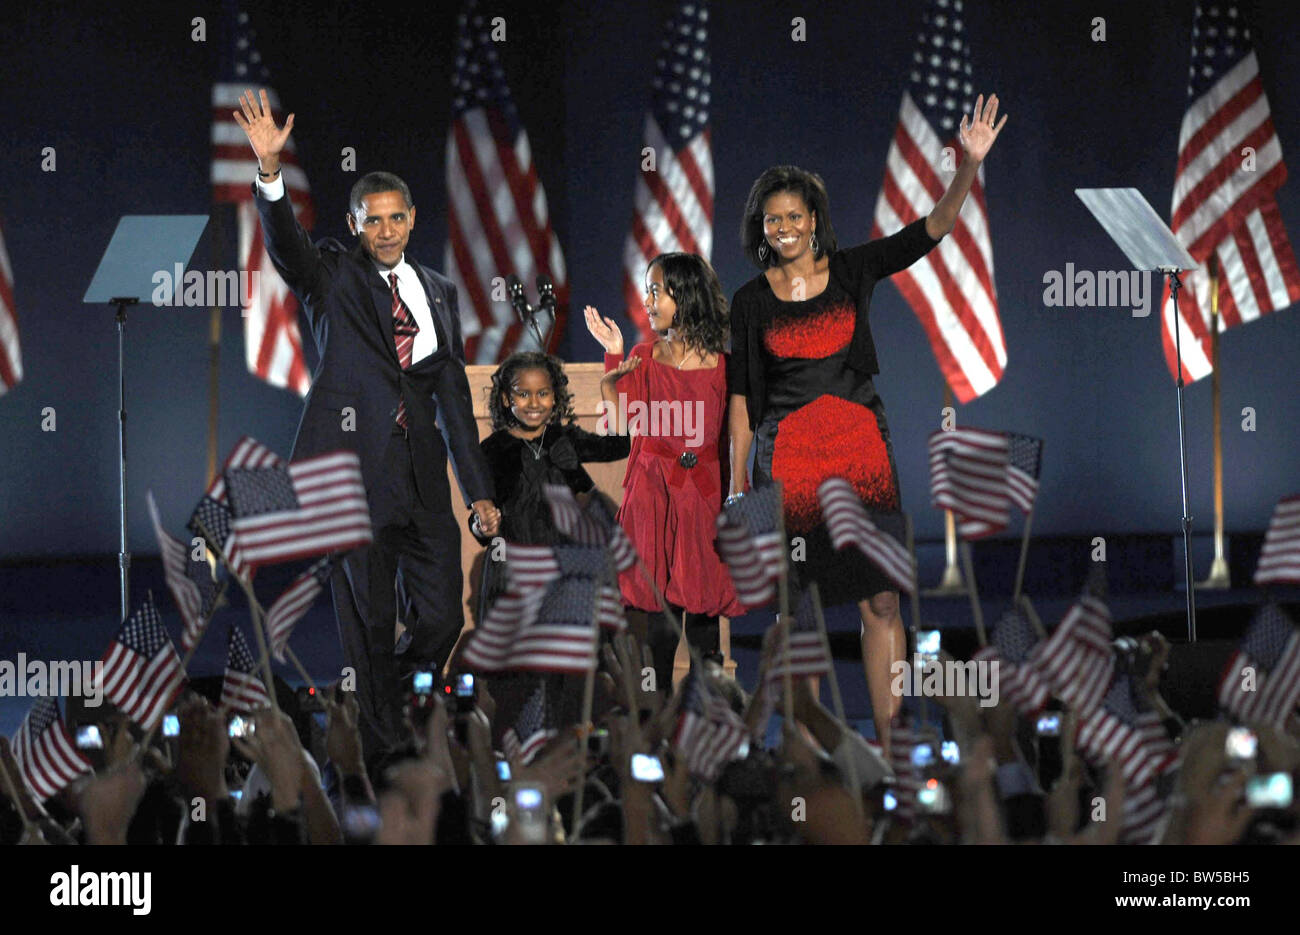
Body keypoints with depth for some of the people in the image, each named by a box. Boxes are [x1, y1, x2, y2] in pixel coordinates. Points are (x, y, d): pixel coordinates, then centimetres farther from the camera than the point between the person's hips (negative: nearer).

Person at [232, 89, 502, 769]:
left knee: (441, 619, 1)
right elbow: (285, 243, -17)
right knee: (369, 623, 0)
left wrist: (479, 490, 13)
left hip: (421, 475, 4)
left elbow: (454, 394, 17)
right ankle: (381, 752, 10)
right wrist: (269, 170, -36)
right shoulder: (333, 275, 4)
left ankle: (391, 706, 26)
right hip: (352, 467, -4)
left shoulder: (439, 292, 16)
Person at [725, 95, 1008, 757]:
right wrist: (736, 484, 4)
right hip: (787, 457, -1)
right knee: (796, 606, 0)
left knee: (880, 602, -4)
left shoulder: (853, 271, 6)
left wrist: (970, 164, -16)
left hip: (861, 452, 1)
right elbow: (741, 397, 7)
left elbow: (933, 228, -2)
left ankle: (888, 739, -1)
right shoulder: (751, 301, 5)